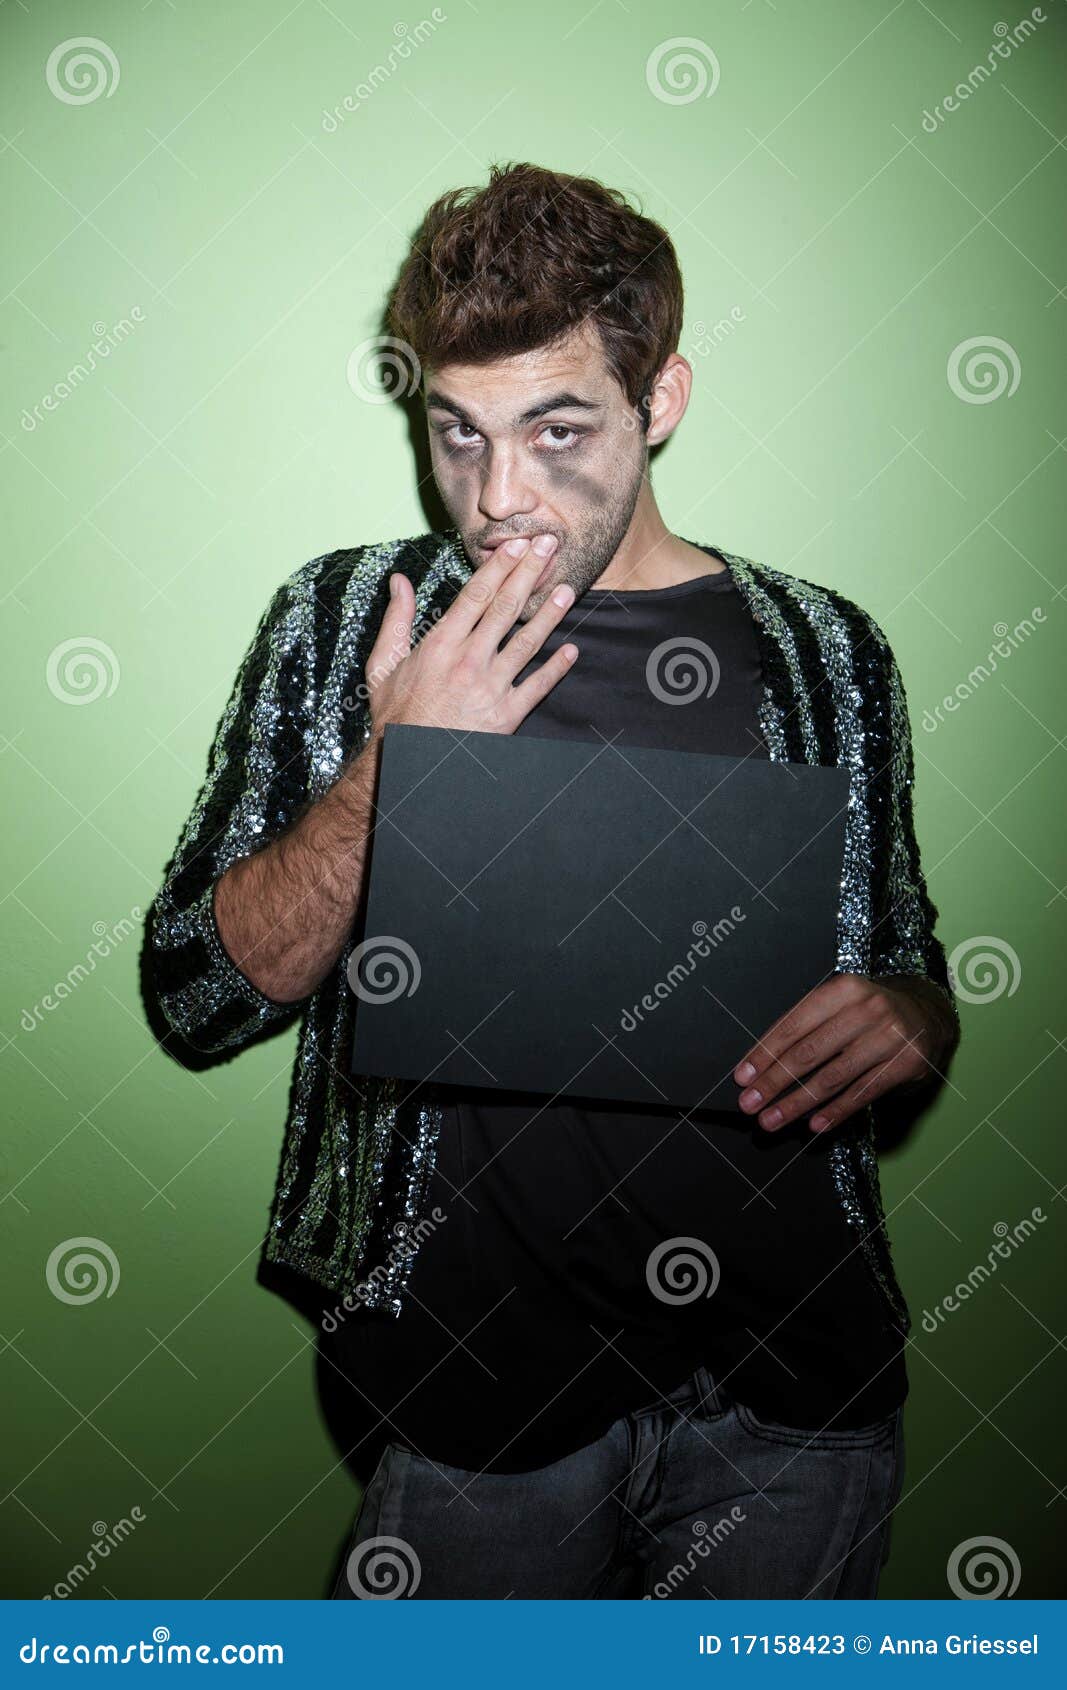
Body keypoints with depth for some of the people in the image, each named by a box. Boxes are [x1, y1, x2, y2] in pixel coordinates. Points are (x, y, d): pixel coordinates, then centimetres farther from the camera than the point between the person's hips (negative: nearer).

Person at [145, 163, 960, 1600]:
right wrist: (394, 766, -17)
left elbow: (908, 971, 11)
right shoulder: (342, 623, -1)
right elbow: (204, 992, -4)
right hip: (489, 1371, -1)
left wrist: (907, 1023, -12)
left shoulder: (824, 651, 1)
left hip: (799, 1379, 2)